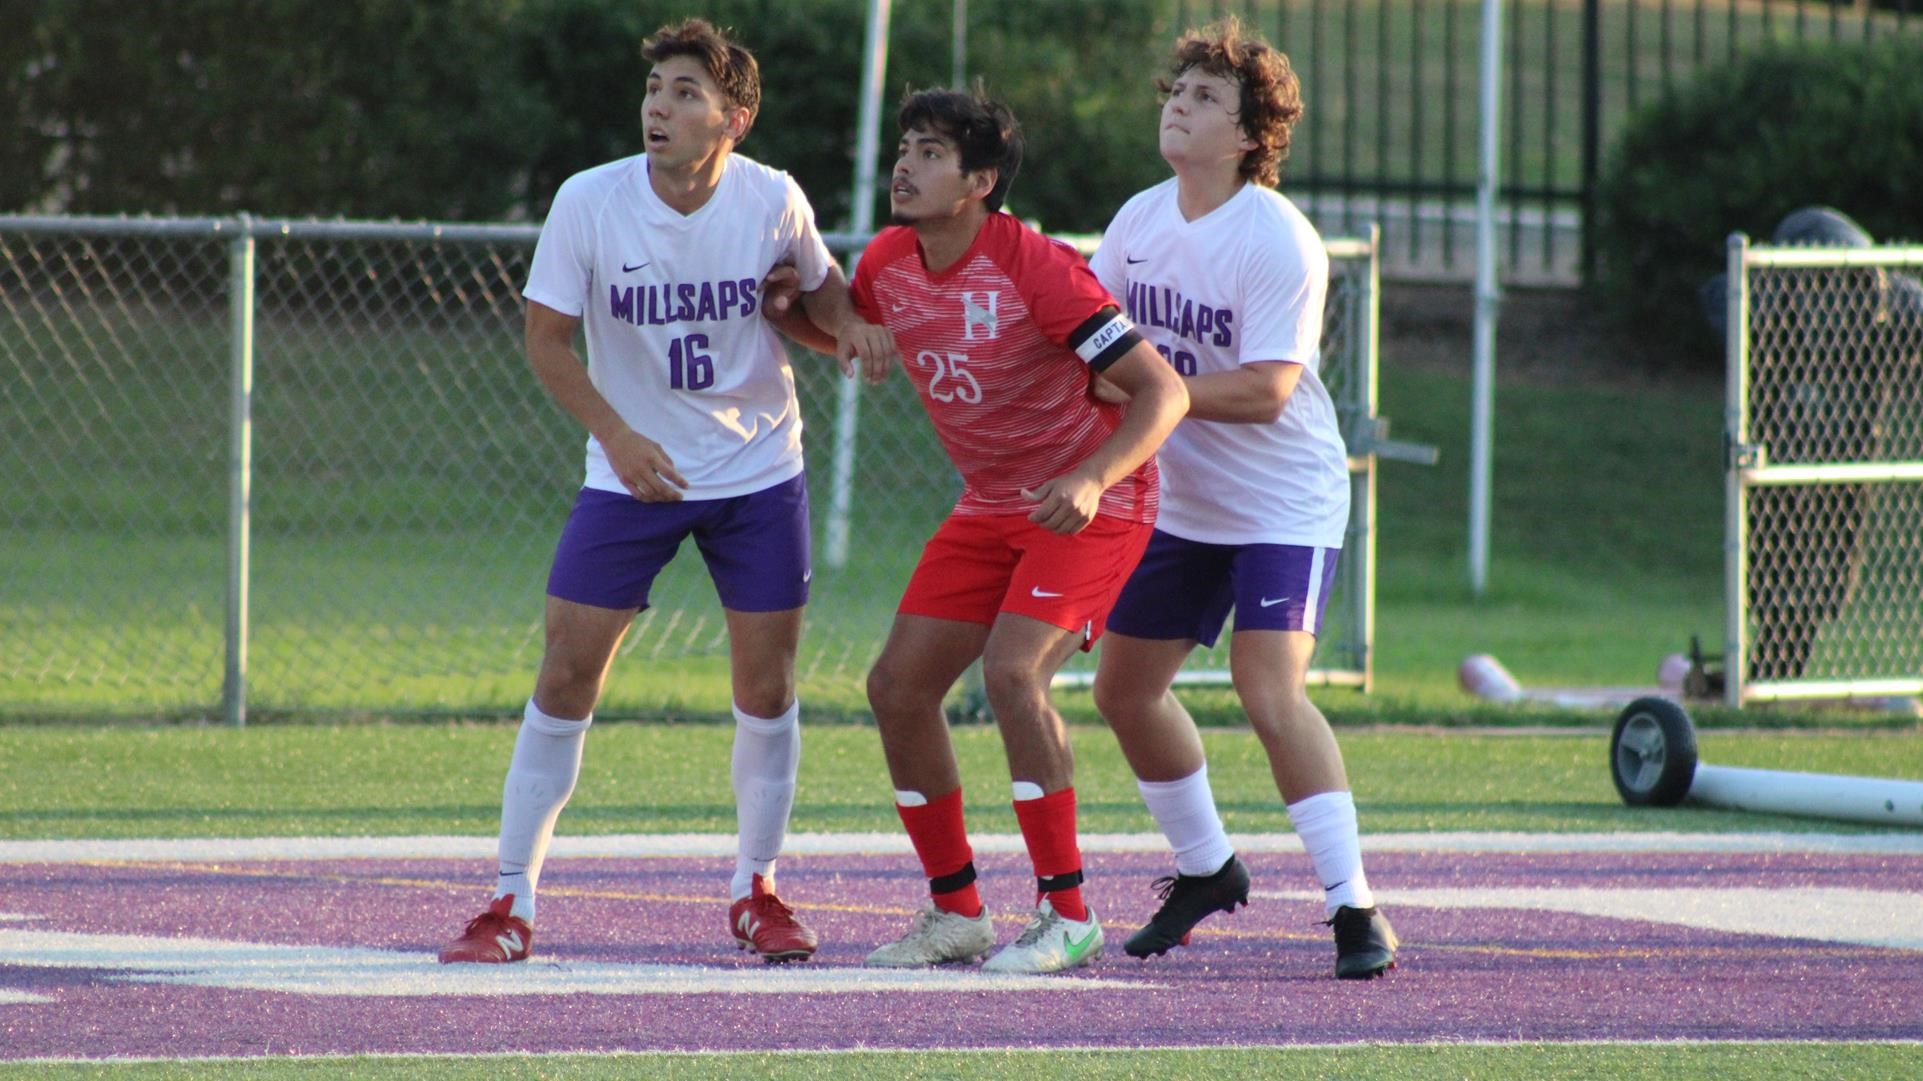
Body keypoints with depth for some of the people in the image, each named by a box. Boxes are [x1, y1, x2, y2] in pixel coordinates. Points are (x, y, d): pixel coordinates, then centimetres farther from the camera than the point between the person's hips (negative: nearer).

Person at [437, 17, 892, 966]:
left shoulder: (773, 201, -10)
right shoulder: (589, 202, -14)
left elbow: (817, 282, 9)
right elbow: (546, 336, -7)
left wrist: (848, 322, -14)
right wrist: (617, 435, -20)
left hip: (759, 472, 1)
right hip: (632, 473, -1)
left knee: (766, 687, 2)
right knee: (566, 676, -6)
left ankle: (757, 890, 22)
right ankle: (512, 903, 2)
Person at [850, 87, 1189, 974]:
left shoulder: (1034, 269, -24)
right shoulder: (888, 263, -3)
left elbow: (1163, 390, -24)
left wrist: (1091, 479, -40)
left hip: (1089, 505, -8)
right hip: (989, 505, 8)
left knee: (1011, 671, -26)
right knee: (897, 686, -1)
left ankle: (1067, 917, -18)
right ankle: (956, 912, 12)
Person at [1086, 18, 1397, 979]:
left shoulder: (1278, 241, -21)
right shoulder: (1139, 220, 1)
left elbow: (1264, 393, -26)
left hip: (1284, 502, -8)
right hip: (1180, 503, 8)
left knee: (1269, 692, -22)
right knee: (1125, 688, 13)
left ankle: (1354, 908, -16)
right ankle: (1206, 869, 35)